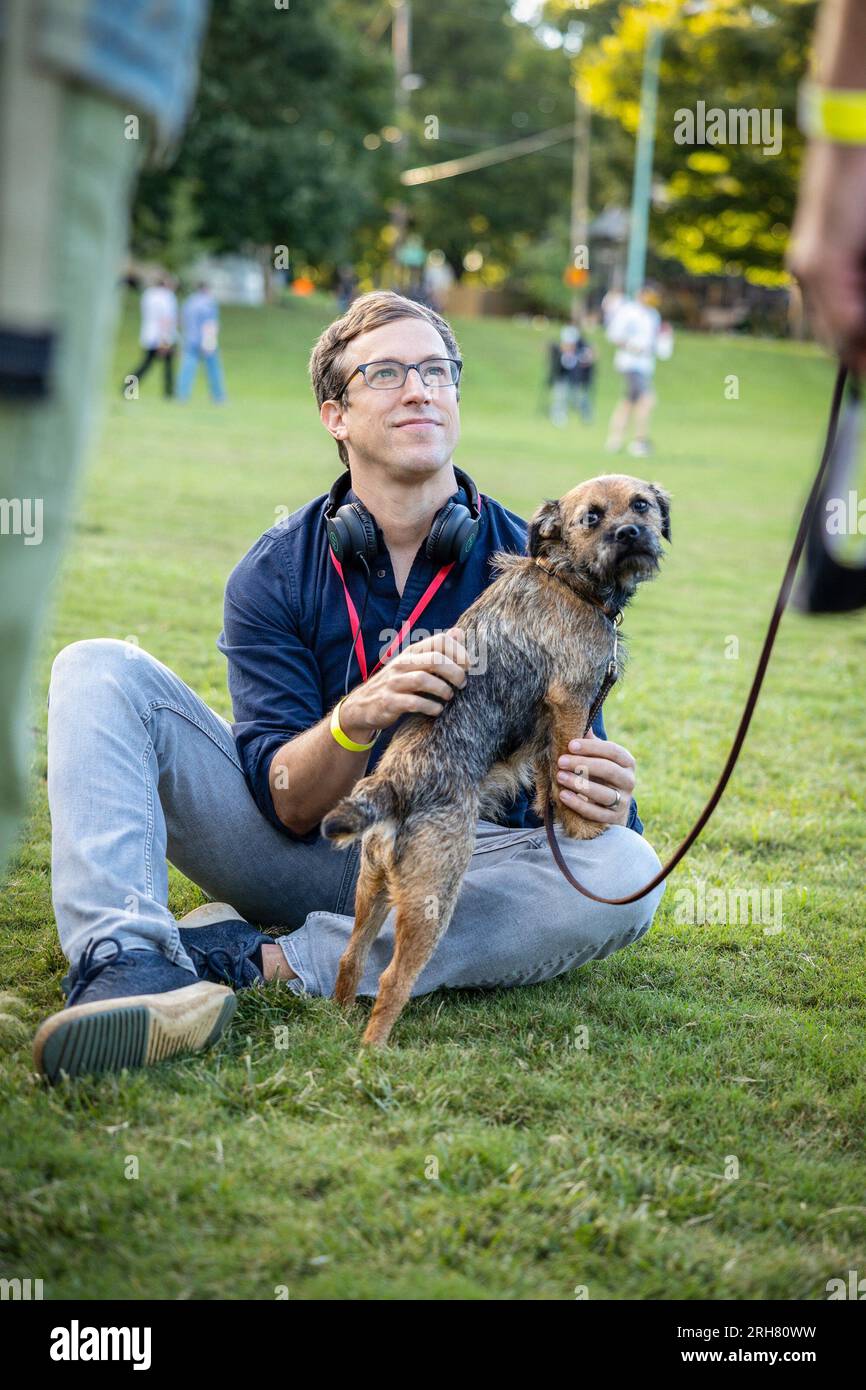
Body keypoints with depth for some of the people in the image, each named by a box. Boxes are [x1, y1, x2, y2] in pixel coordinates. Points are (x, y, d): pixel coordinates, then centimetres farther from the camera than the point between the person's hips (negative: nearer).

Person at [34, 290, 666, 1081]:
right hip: (304, 857, 1)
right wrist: (359, 718, -34)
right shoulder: (274, 575, -4)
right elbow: (286, 806, -12)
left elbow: (573, 745, -4)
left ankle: (266, 956, -30)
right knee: (102, 672, -14)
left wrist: (604, 799, -30)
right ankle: (126, 956, -39)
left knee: (626, 872, -31)